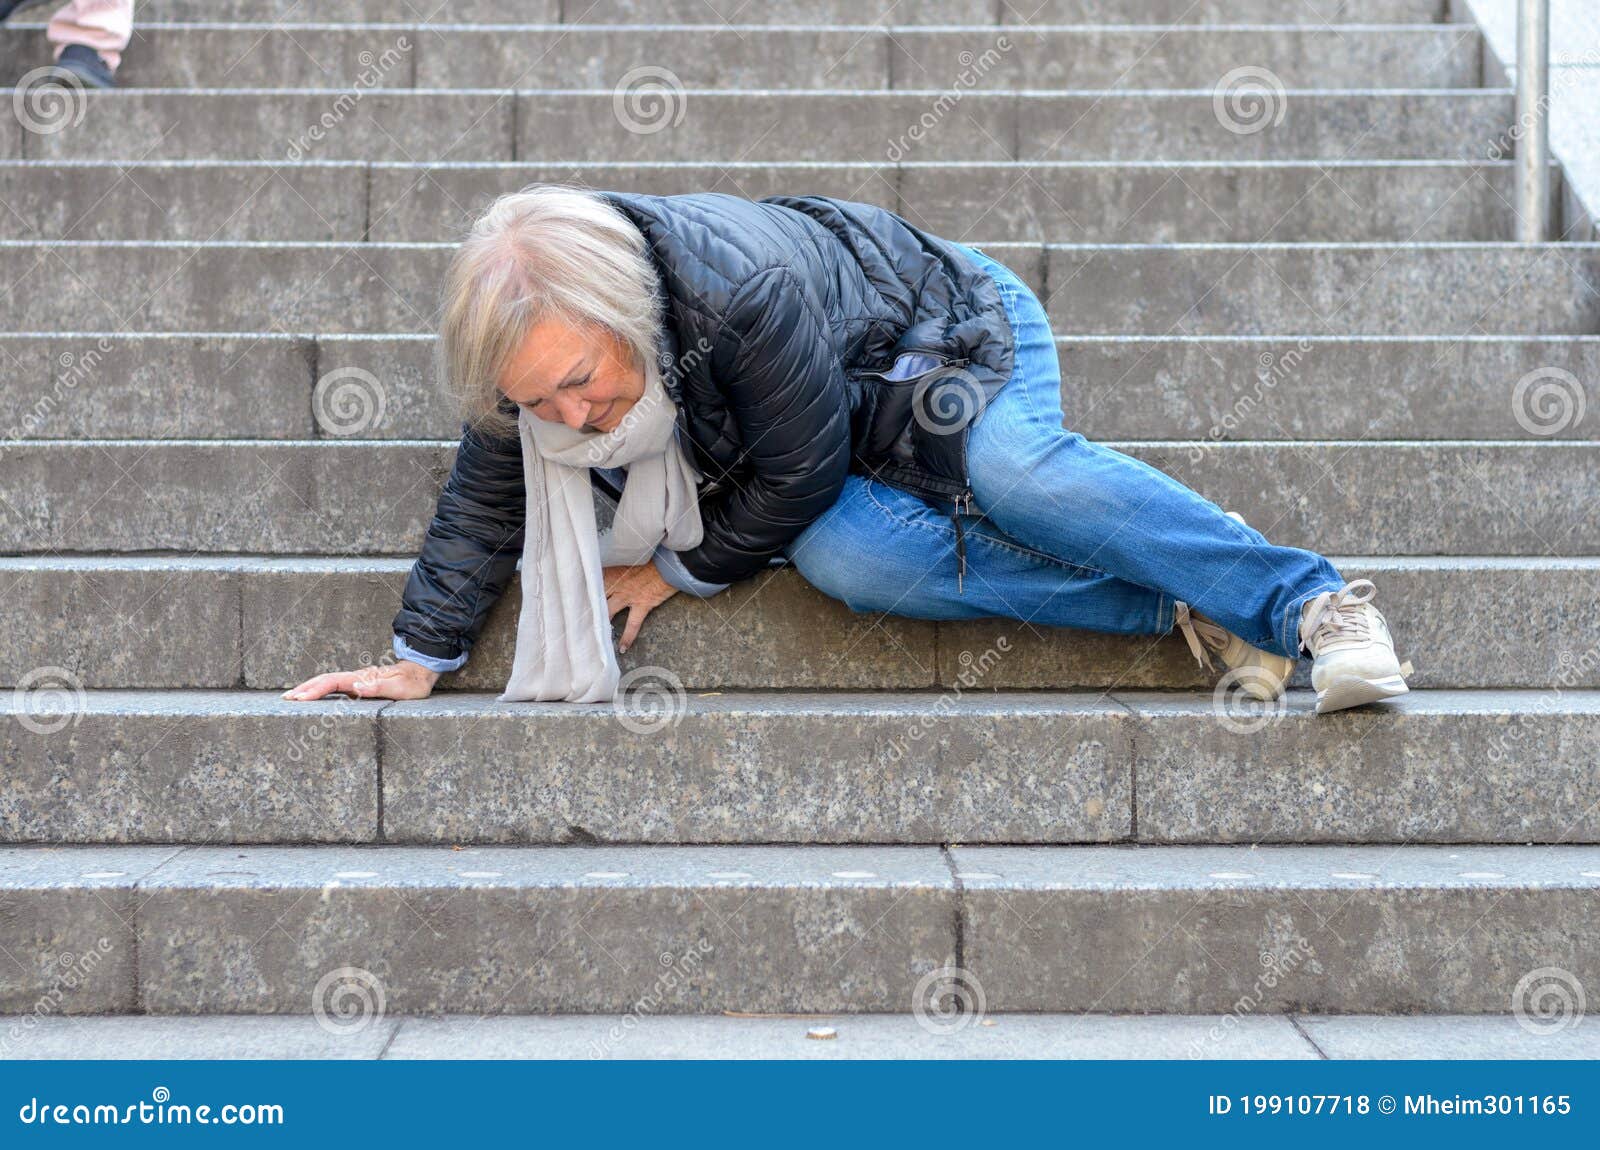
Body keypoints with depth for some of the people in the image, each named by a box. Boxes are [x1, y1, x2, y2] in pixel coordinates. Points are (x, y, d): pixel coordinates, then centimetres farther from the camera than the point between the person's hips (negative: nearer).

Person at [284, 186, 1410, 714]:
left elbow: (799, 472, -25)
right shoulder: (542, 344, -18)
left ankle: (1305, 598, -23)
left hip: (956, 328, -6)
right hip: (863, 442, 6)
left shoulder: (743, 290, -39)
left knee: (1017, 473, -38)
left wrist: (681, 571, -13)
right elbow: (486, 500, -3)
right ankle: (1183, 605, -21)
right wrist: (417, 661, -5)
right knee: (838, 557, -27)